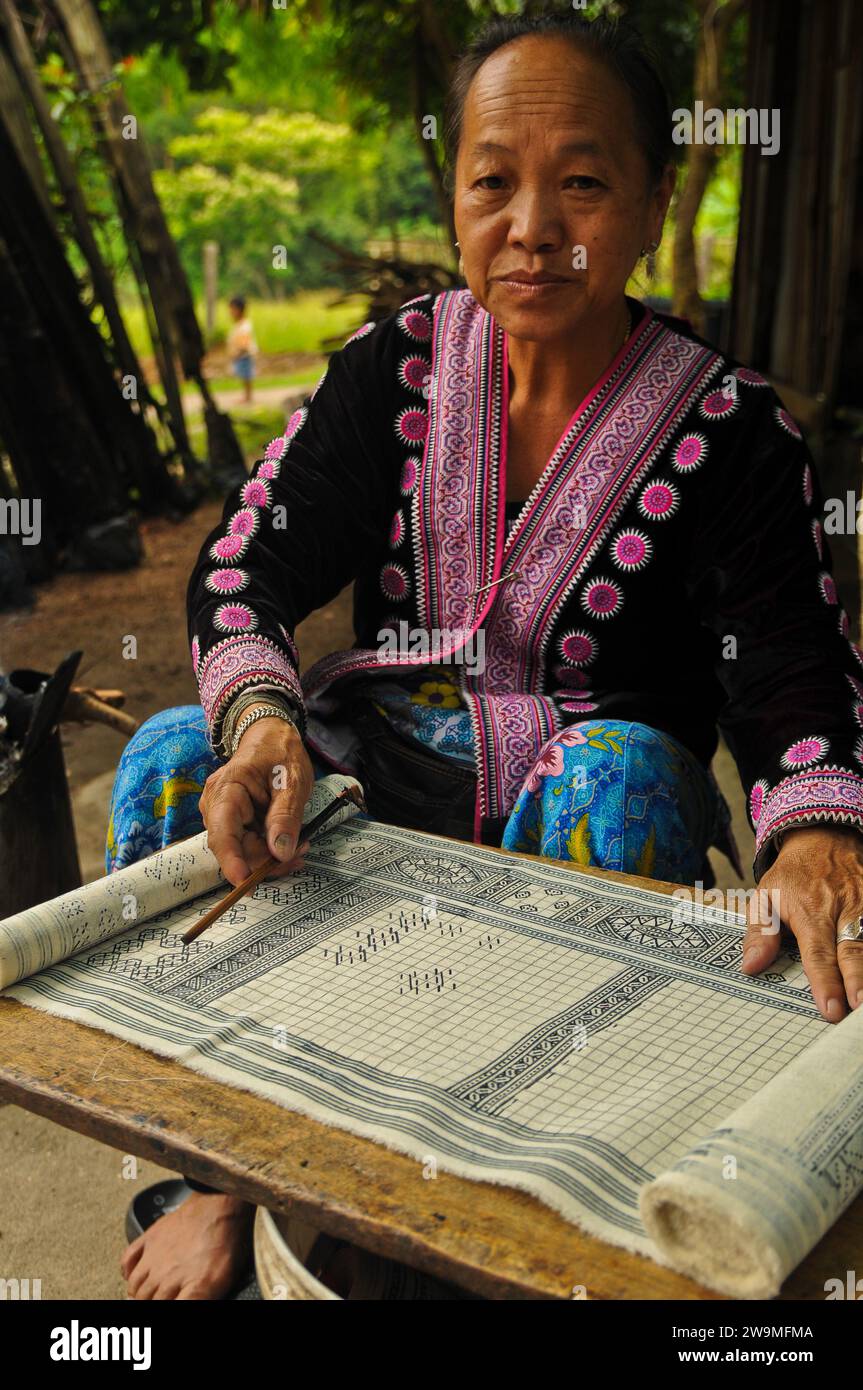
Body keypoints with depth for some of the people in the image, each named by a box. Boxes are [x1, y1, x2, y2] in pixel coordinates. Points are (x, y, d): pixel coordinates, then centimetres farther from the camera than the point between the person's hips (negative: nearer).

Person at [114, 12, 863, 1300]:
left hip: (584, 764, -2)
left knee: (619, 778, -36)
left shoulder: (725, 426, -7)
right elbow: (243, 568, -8)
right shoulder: (399, 364, -1)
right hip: (389, 746, 2)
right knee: (171, 756, -23)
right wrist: (262, 721, -32)